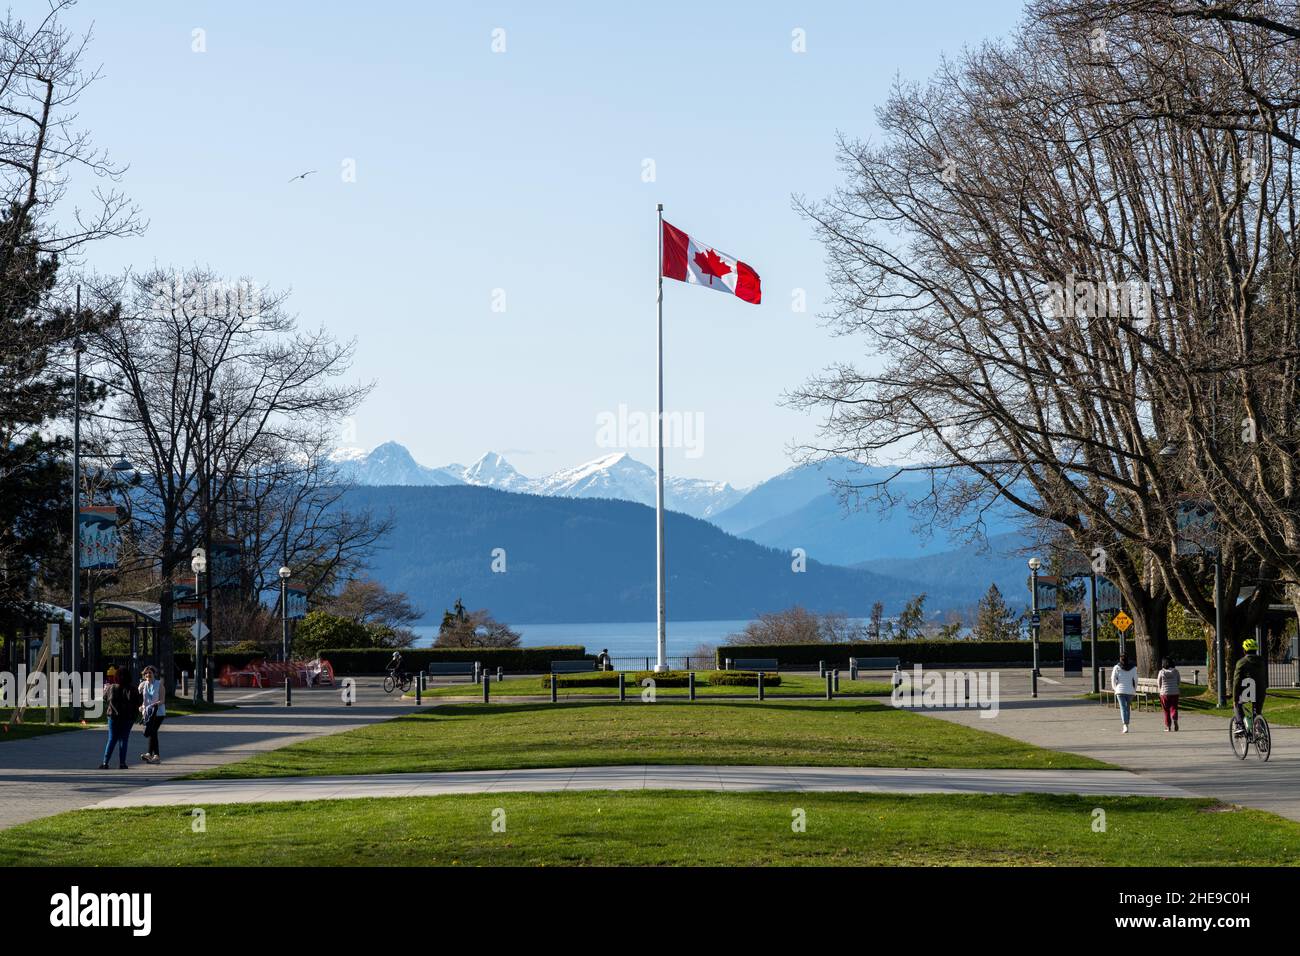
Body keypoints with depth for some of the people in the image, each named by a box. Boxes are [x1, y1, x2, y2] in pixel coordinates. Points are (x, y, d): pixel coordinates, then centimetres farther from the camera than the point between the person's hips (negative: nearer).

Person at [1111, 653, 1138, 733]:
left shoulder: (1117, 667, -1)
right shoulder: (1133, 668, 3)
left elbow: (1113, 679, 0)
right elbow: (1135, 680, 5)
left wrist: (1114, 688, 14)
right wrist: (1135, 690, 15)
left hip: (1120, 690, -2)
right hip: (1130, 691, 2)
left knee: (1123, 708, -6)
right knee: (1127, 708, 15)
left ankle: (1125, 726, -20)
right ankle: (1126, 726, 19)